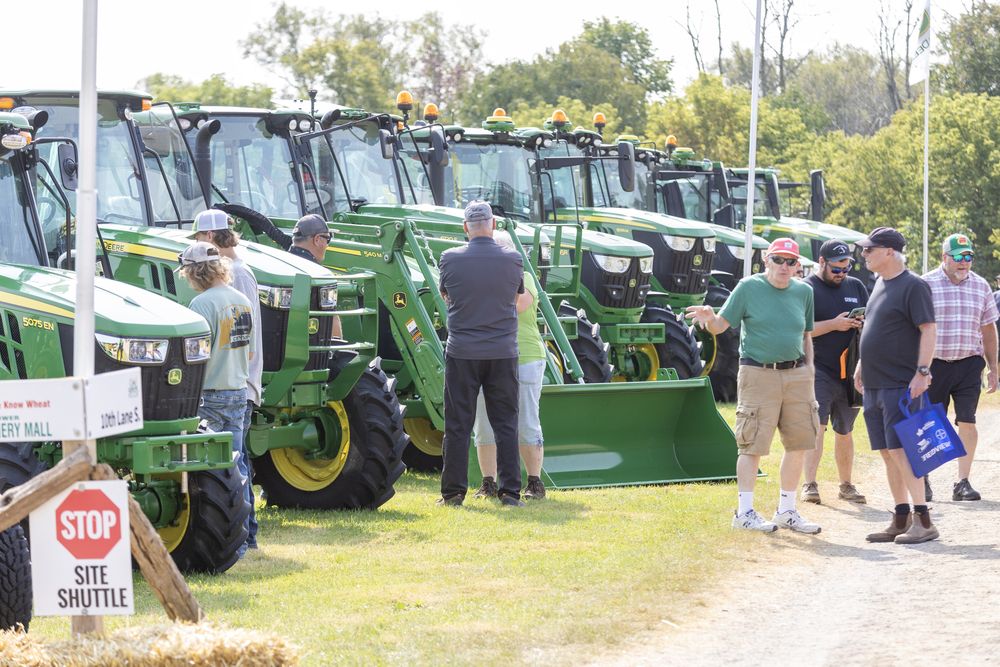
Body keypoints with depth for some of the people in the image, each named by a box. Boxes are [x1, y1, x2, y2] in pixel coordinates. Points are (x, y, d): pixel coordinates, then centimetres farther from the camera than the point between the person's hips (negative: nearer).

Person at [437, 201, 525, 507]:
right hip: (503, 353, 1)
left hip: (462, 353, -1)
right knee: (505, 424, 6)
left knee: (458, 425, 5)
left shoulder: (451, 260, -6)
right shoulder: (512, 261, -3)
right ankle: (510, 491, 3)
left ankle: (453, 492, 6)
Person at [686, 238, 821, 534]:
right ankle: (745, 512, -1)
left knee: (799, 443, 6)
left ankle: (786, 510, 17)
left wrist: (809, 370, 11)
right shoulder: (749, 287, -2)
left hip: (796, 375, 5)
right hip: (758, 375, -5)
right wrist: (709, 318, -28)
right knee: (753, 445, -6)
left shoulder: (803, 292, 11)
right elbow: (720, 325, -5)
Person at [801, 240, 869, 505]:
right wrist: (834, 324, -19)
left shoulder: (856, 287, 14)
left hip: (850, 371, 6)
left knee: (844, 431, 13)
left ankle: (846, 485, 21)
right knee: (816, 425, -14)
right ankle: (810, 484, -15)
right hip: (819, 370, -5)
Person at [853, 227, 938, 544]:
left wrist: (922, 372, -22)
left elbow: (929, 329, -16)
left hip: (900, 384, -9)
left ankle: (923, 520, -11)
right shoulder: (881, 284, 16)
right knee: (887, 453, 9)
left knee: (900, 450, -13)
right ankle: (901, 520, 15)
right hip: (874, 385, 9)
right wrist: (862, 364, 23)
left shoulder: (913, 286, -11)